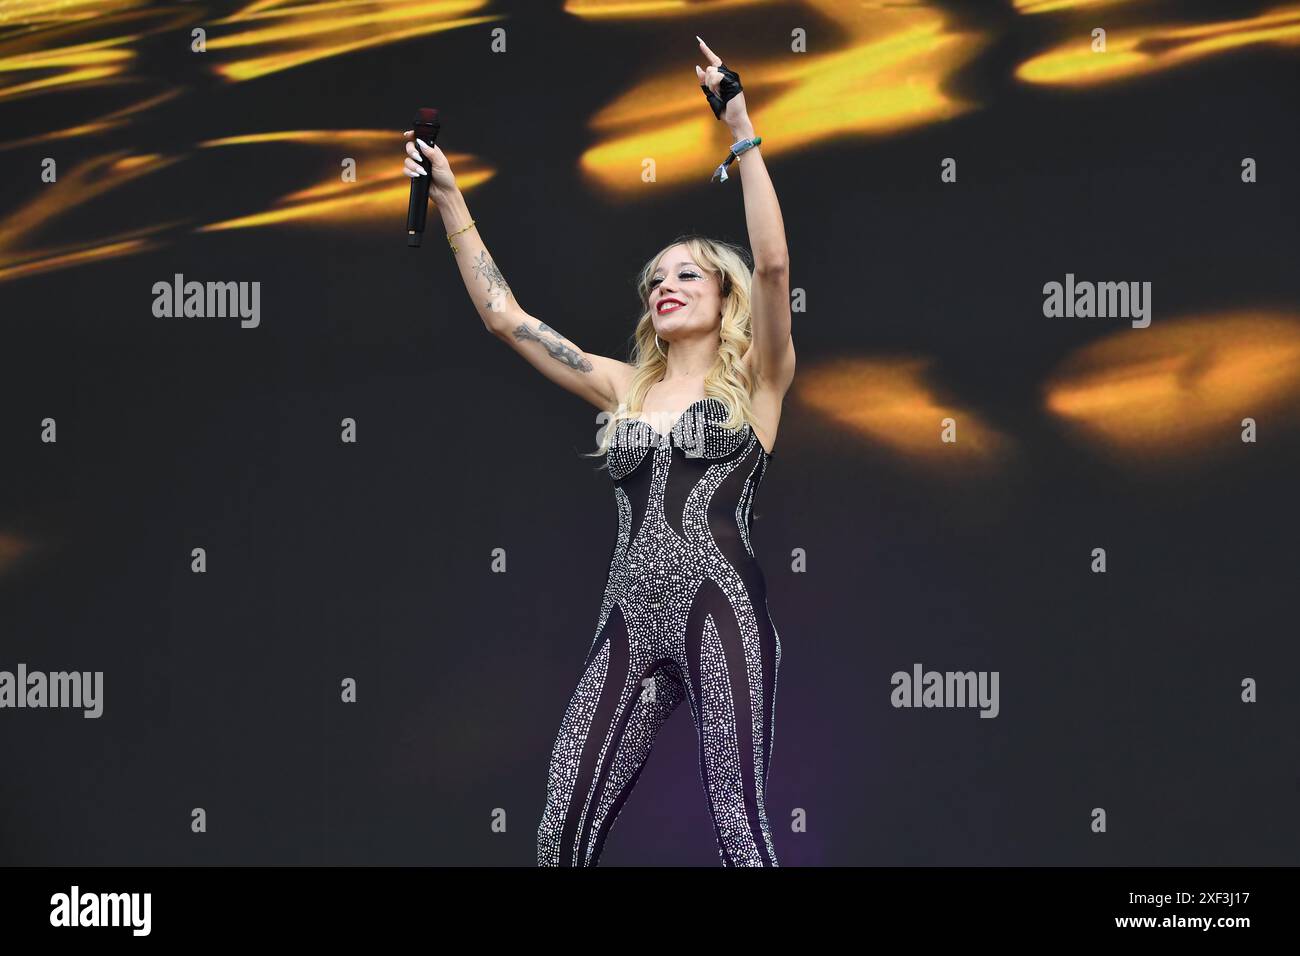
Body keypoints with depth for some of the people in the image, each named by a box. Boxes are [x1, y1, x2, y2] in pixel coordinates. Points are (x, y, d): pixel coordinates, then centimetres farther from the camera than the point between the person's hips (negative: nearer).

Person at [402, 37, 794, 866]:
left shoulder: (755, 380, 8)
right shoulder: (625, 388, 20)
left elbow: (772, 265, -9)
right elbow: (507, 318, 21)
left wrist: (742, 131, -10)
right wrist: (451, 203, 19)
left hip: (720, 611, -5)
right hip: (631, 620, 5)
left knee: (739, 825, -12)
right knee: (564, 827, -2)